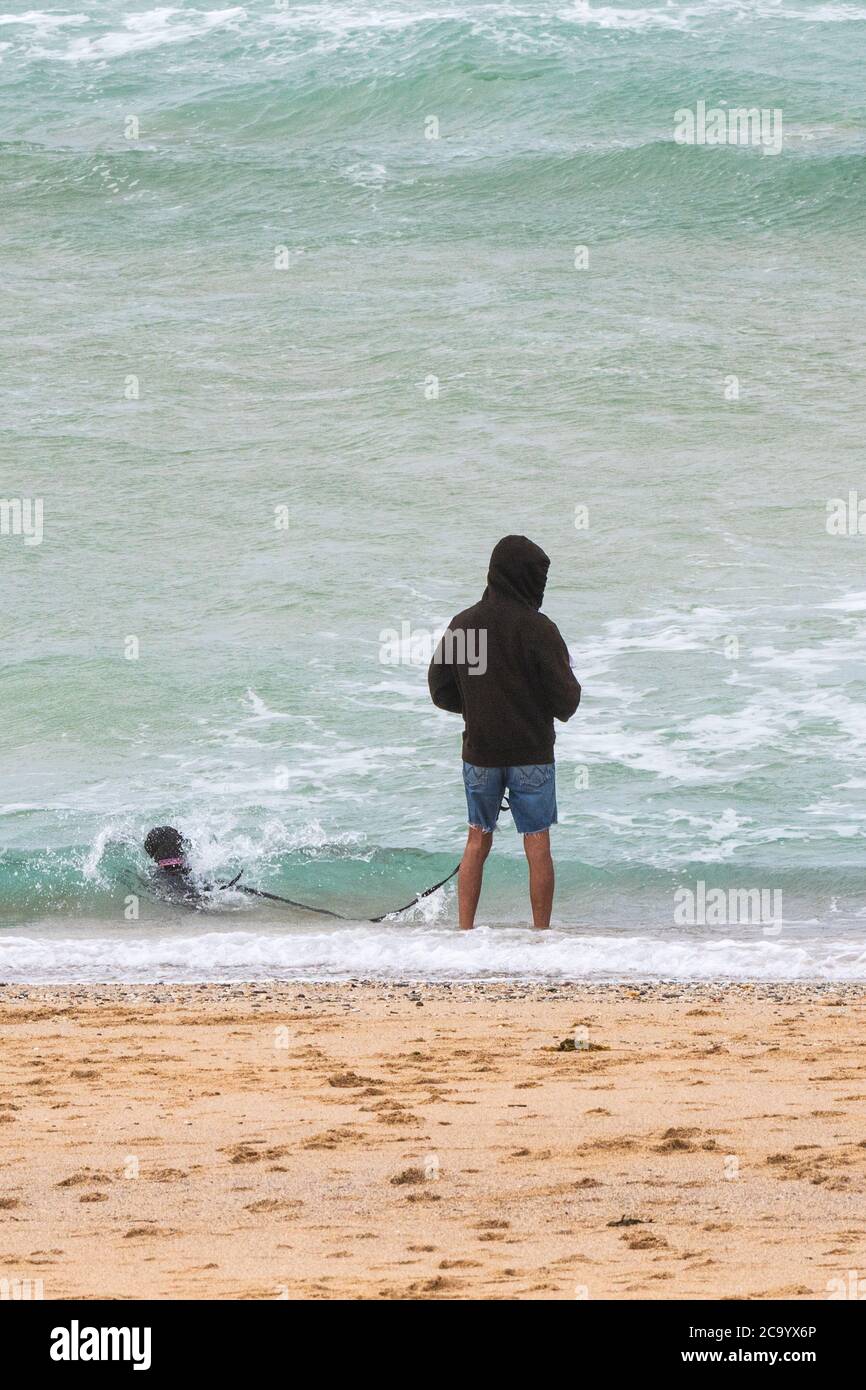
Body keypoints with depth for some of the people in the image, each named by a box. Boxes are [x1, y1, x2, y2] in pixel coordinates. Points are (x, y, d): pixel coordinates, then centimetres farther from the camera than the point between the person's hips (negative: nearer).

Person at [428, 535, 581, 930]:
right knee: (537, 847, 4)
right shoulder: (538, 630, -14)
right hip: (531, 752, -4)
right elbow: (565, 700, -12)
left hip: (479, 752, 4)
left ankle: (465, 930, 10)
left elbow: (440, 691, 6)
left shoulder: (461, 624, -1)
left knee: (477, 843, 13)